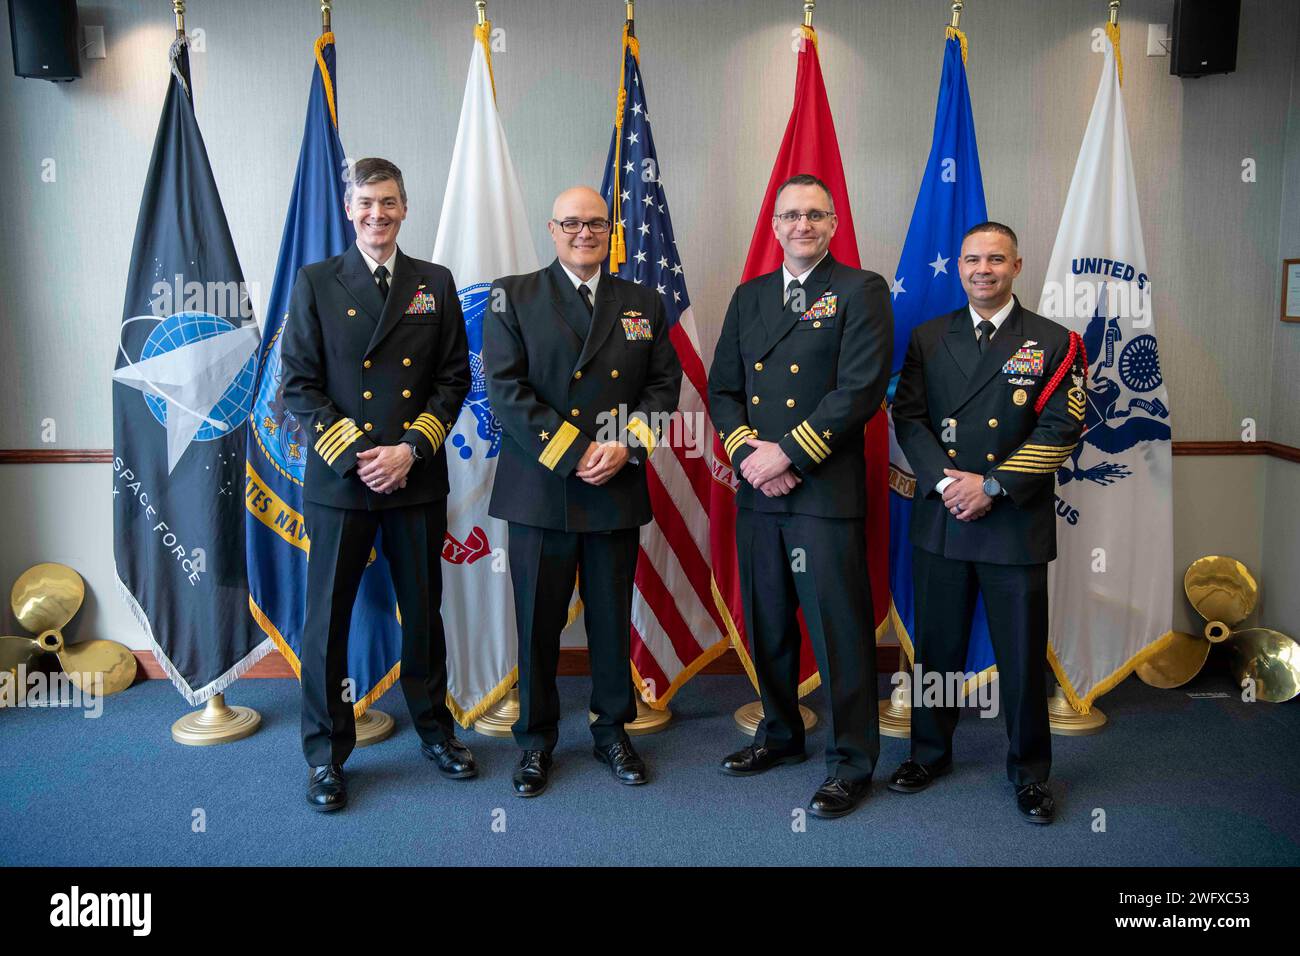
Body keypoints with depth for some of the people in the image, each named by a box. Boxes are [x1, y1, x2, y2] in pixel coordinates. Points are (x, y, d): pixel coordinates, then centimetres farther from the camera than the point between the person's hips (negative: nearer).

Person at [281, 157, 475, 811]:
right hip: (338, 479, -1)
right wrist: (354, 456, -12)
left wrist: (410, 448, -8)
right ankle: (326, 752, 20)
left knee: (423, 609, 12)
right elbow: (300, 384, -1)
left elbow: (454, 376, 4)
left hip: (417, 478, 2)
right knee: (327, 616, 5)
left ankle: (434, 727, 30)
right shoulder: (316, 282, 3)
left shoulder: (435, 284, 8)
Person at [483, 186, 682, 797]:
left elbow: (664, 384, 7)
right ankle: (536, 740, 24)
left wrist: (626, 445, -10)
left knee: (613, 619, 12)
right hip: (540, 489, -2)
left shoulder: (643, 303, 11)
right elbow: (506, 388, -9)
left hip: (618, 490, 3)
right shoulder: (513, 296, 1)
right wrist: (573, 454, -15)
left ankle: (612, 730, 30)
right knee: (538, 621, 7)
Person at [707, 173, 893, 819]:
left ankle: (851, 762, 16)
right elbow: (722, 388, 12)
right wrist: (748, 451, -6)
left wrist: (786, 452, -16)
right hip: (756, 492, 5)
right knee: (767, 624, 15)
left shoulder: (861, 292, -1)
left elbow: (861, 390, -12)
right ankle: (780, 734, 34)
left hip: (826, 492, -5)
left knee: (839, 632, 1)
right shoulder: (748, 297, 16)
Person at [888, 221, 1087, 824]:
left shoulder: (1054, 343, 1)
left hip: (1017, 523, -2)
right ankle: (930, 752, 30)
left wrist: (992, 485, -15)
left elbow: (1061, 429, -6)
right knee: (936, 645, 12)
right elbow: (907, 416, 2)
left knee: (1023, 655, 7)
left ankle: (1029, 771, 26)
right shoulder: (928, 338, 9)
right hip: (940, 519, 2)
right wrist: (944, 481, -13)